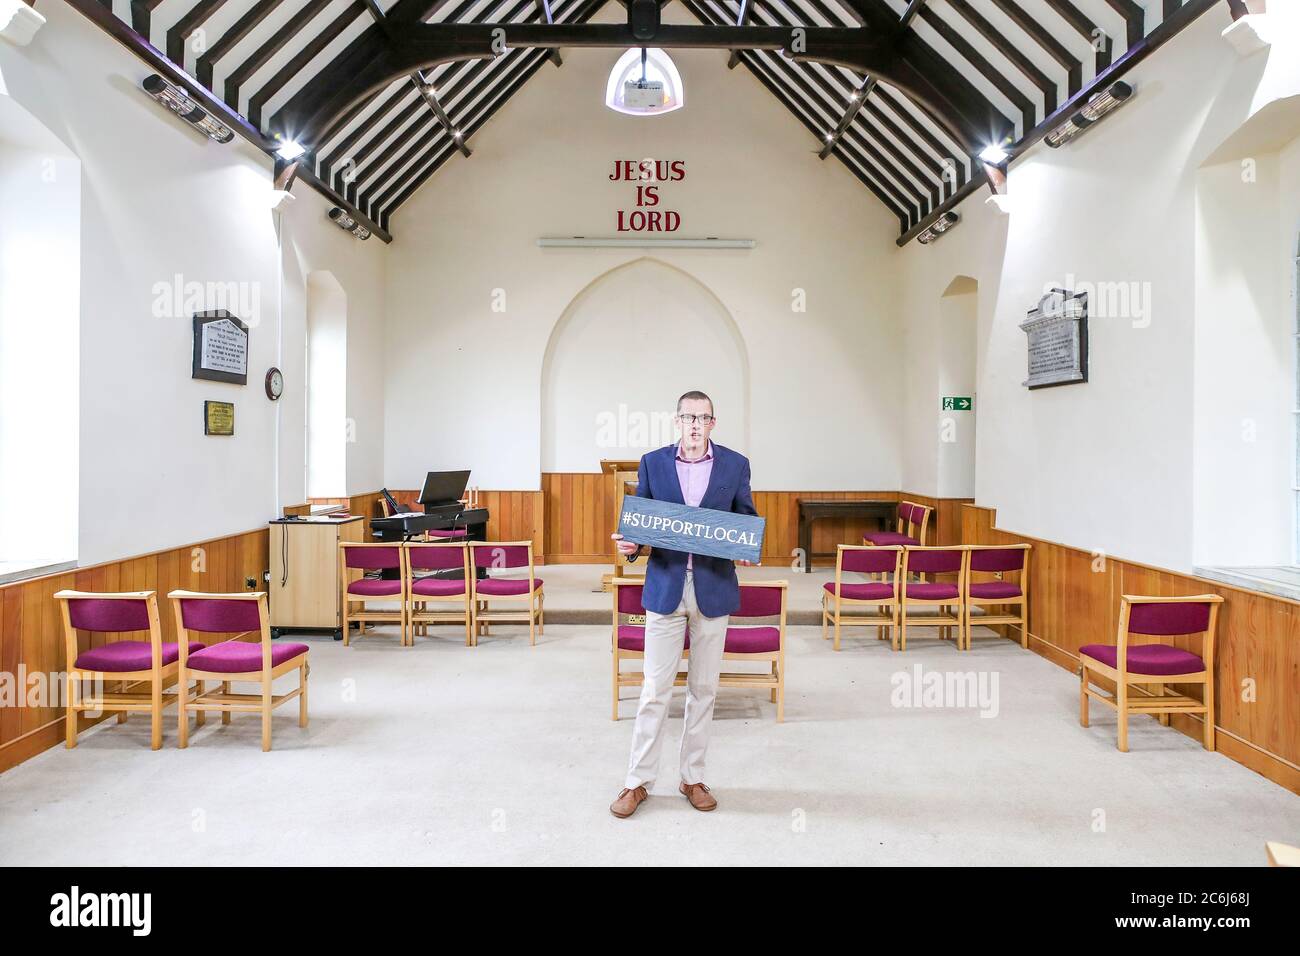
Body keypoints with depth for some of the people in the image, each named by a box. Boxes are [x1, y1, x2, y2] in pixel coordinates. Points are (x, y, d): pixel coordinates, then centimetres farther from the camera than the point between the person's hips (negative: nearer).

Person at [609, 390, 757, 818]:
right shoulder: (652, 462, 3)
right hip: (665, 588, -1)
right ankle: (638, 781, 19)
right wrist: (631, 544, -15)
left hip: (714, 589, 1)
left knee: (703, 688, 11)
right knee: (655, 689, 4)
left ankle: (693, 778, 27)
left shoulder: (735, 464, 3)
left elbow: (747, 520, 6)